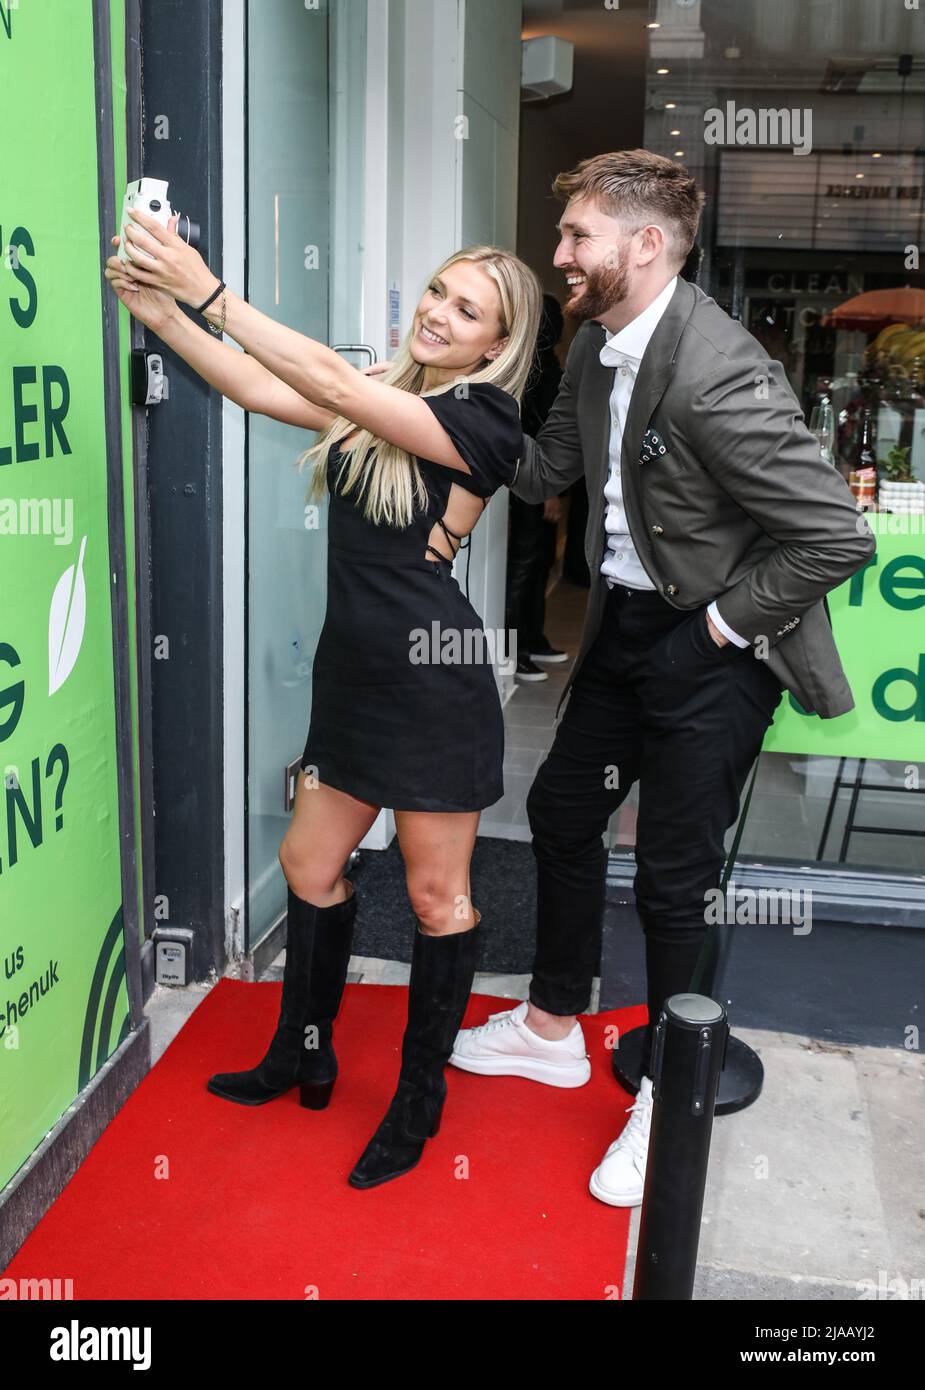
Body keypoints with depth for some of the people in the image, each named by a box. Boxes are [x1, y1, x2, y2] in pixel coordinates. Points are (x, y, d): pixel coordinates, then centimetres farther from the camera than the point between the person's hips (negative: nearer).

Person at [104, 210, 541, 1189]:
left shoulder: (484, 420, -13)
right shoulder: (380, 399, 9)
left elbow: (331, 384, -22)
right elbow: (256, 386, 3)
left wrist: (207, 292, -22)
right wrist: (156, 310, -8)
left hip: (434, 685, -8)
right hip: (355, 674, 8)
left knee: (436, 895, 7)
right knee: (309, 864, 17)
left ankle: (420, 1098, 25)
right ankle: (302, 1057, 37)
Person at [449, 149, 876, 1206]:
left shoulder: (718, 375, -28)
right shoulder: (598, 344, 1)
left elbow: (838, 538, -27)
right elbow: (548, 465, 13)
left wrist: (725, 620, -17)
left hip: (714, 651, -9)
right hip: (625, 623, 9)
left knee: (672, 876, 2)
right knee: (561, 810, 18)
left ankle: (667, 1098, 26)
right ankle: (553, 1029, 40)